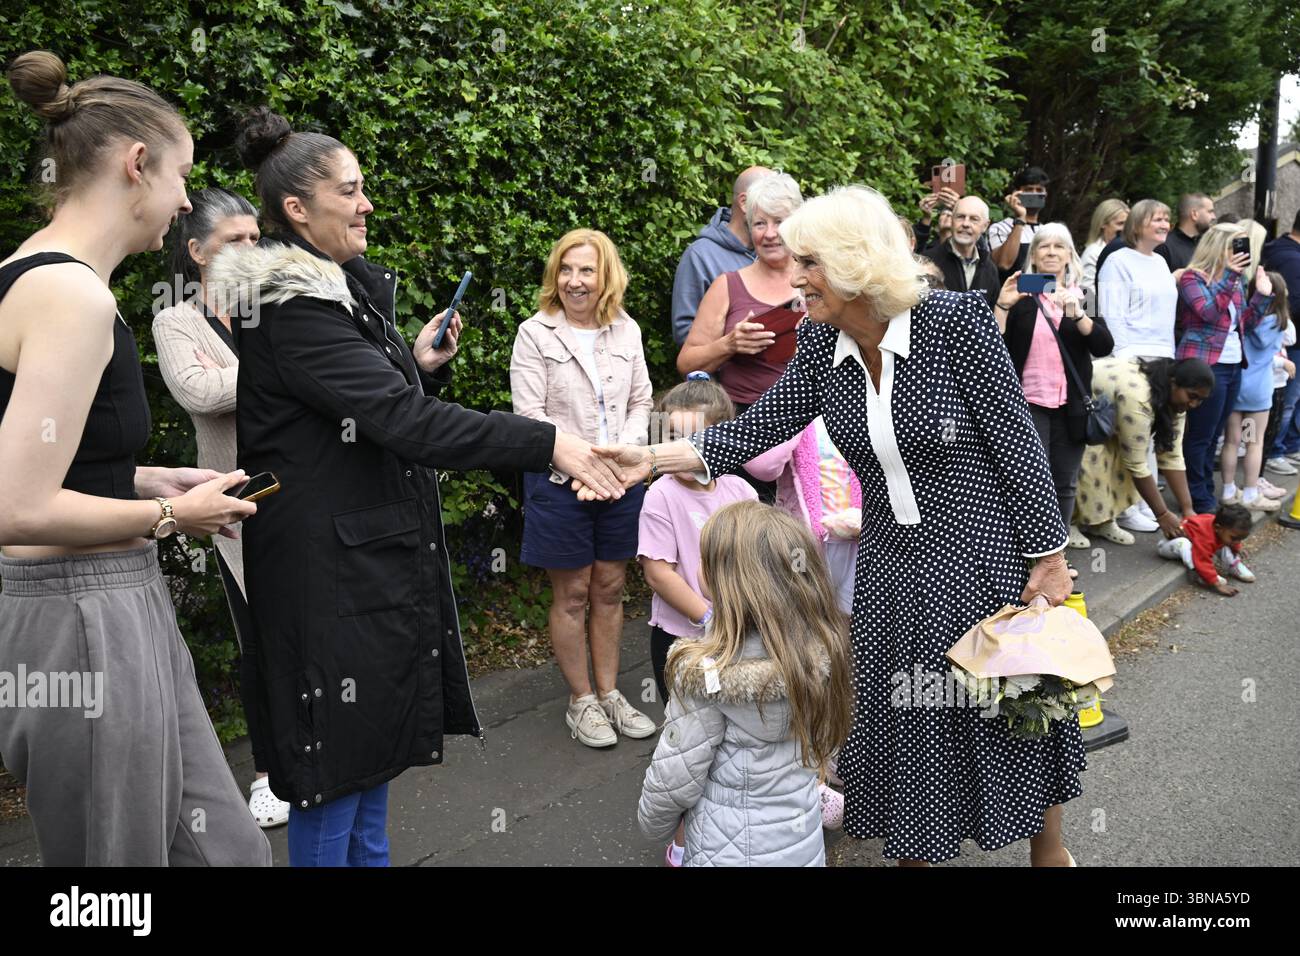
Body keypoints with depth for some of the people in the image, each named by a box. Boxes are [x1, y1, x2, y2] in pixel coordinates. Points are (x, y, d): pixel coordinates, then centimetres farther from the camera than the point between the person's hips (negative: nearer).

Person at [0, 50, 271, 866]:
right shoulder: (73, 293, -19)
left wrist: (150, 483, 11)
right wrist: (170, 515, -11)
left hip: (122, 610, 9)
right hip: (84, 623, -9)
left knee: (225, 848, 16)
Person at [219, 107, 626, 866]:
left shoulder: (343, 289, 13)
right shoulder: (290, 310, -19)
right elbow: (400, 420, -29)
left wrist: (420, 368, -1)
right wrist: (547, 445, -31)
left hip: (379, 547, 10)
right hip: (331, 561, -10)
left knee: (376, 734, 19)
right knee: (338, 750, 2)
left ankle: (370, 853, 34)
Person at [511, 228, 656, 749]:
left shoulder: (625, 329, 5)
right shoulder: (535, 334, -7)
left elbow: (641, 401, 9)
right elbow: (531, 416, -11)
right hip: (560, 482, -4)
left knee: (610, 589, 13)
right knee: (572, 595, 6)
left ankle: (610, 694, 27)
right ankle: (581, 702, 21)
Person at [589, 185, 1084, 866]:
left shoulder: (955, 321, -19)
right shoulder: (821, 345, -3)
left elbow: (1017, 444, -15)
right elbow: (758, 429, -5)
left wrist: (1049, 558, -12)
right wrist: (653, 458, -14)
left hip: (986, 555, -4)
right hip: (890, 566, 5)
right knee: (902, 723, 14)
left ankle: (1048, 847, 41)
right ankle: (914, 851, 38)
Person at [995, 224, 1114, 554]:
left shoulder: (1084, 295, 8)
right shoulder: (1020, 295, 2)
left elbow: (1104, 346, -5)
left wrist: (1076, 314, -19)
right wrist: (1003, 305, -17)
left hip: (1071, 404, 3)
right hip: (1029, 402, -3)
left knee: (1065, 483, 9)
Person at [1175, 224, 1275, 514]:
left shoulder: (1236, 282, 17)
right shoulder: (1192, 277, -7)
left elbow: (1245, 324, 17)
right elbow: (1209, 311, -21)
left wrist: (1263, 295, 6)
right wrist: (1229, 276, -23)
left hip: (1233, 365, 8)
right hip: (1204, 365, -8)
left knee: (1213, 435, 13)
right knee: (1200, 436, -3)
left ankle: (1207, 495, 20)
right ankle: (1198, 500, 4)